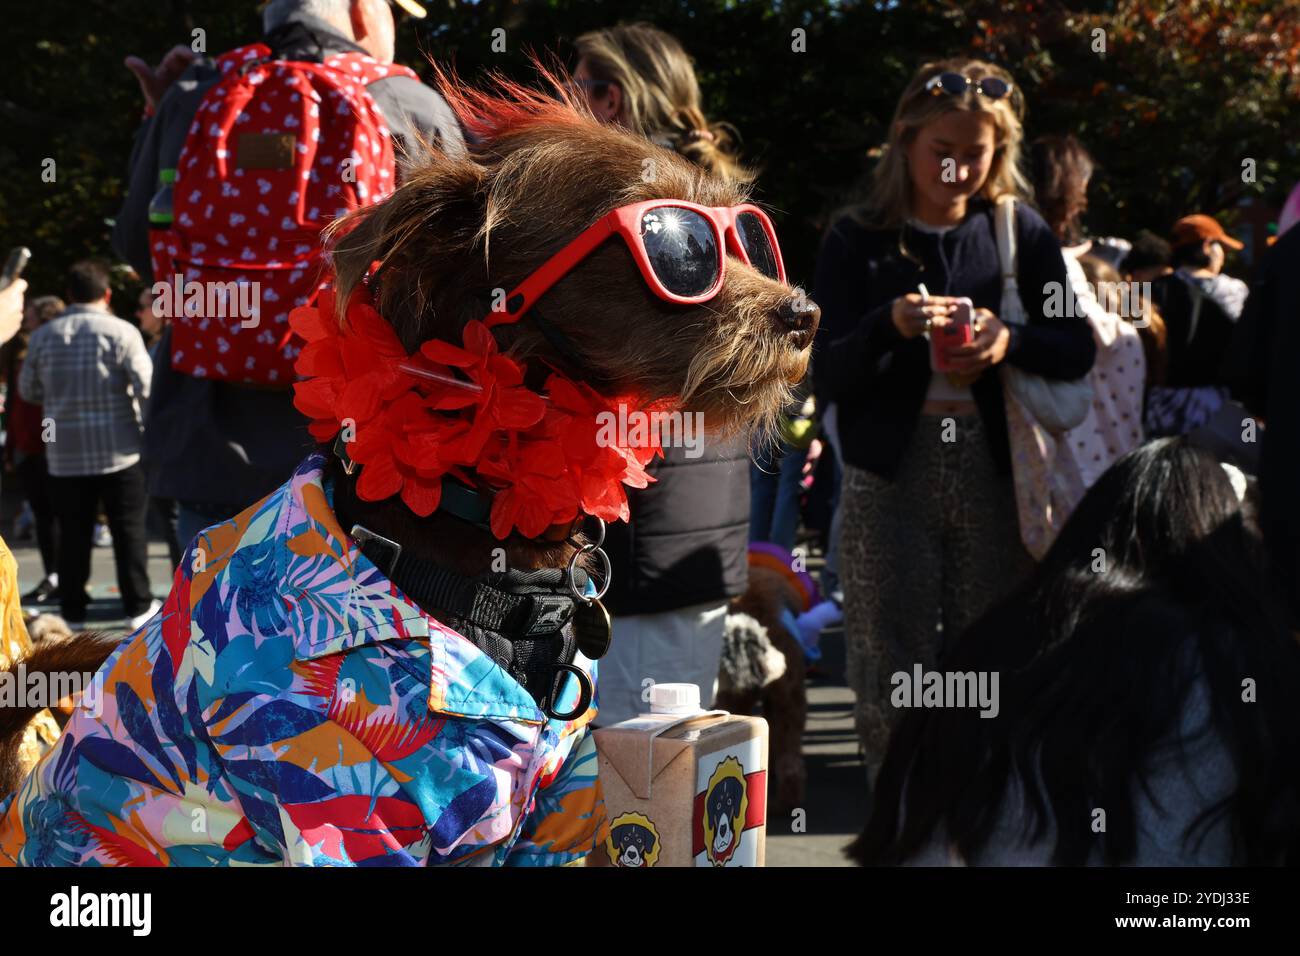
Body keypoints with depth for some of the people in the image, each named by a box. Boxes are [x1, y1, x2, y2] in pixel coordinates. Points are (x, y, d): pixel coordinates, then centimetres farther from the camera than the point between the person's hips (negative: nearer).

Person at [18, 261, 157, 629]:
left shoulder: (42, 336, 1)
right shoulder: (121, 332, -9)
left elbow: (28, 390, 12)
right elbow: (146, 388, -12)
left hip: (64, 453, 3)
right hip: (118, 450, -2)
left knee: (73, 535, 10)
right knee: (129, 530, 8)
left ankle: (73, 611, 13)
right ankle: (138, 607, 11)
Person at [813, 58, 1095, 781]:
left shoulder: (1021, 234, 8)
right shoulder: (857, 242, 4)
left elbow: (1079, 350, 4)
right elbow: (830, 372, -3)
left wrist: (1011, 341, -16)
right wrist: (889, 324, -21)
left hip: (996, 471, 1)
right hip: (890, 475, -1)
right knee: (892, 672, 0)